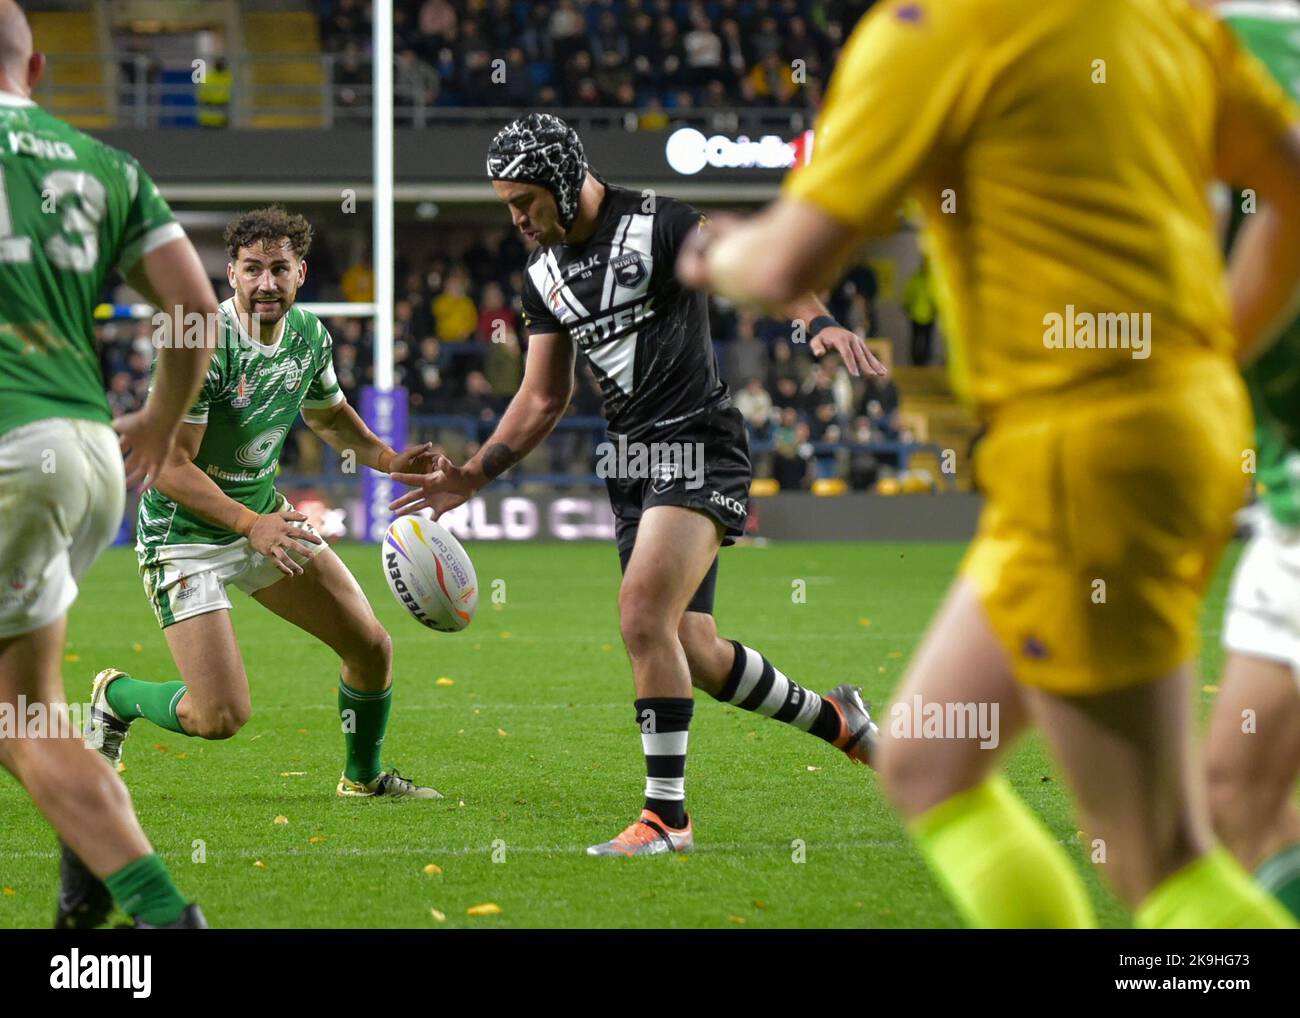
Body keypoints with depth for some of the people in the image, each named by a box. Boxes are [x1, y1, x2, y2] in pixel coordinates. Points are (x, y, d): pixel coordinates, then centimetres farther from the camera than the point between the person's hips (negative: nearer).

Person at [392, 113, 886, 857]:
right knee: (692, 653, 7)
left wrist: (821, 323, -32)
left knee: (645, 620, -20)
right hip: (633, 460, 8)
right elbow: (543, 400, 19)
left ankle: (667, 816, -13)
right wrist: (476, 475, 10)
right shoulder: (546, 273, 13)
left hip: (696, 443, -8)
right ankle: (833, 718, 31)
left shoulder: (657, 227, -8)